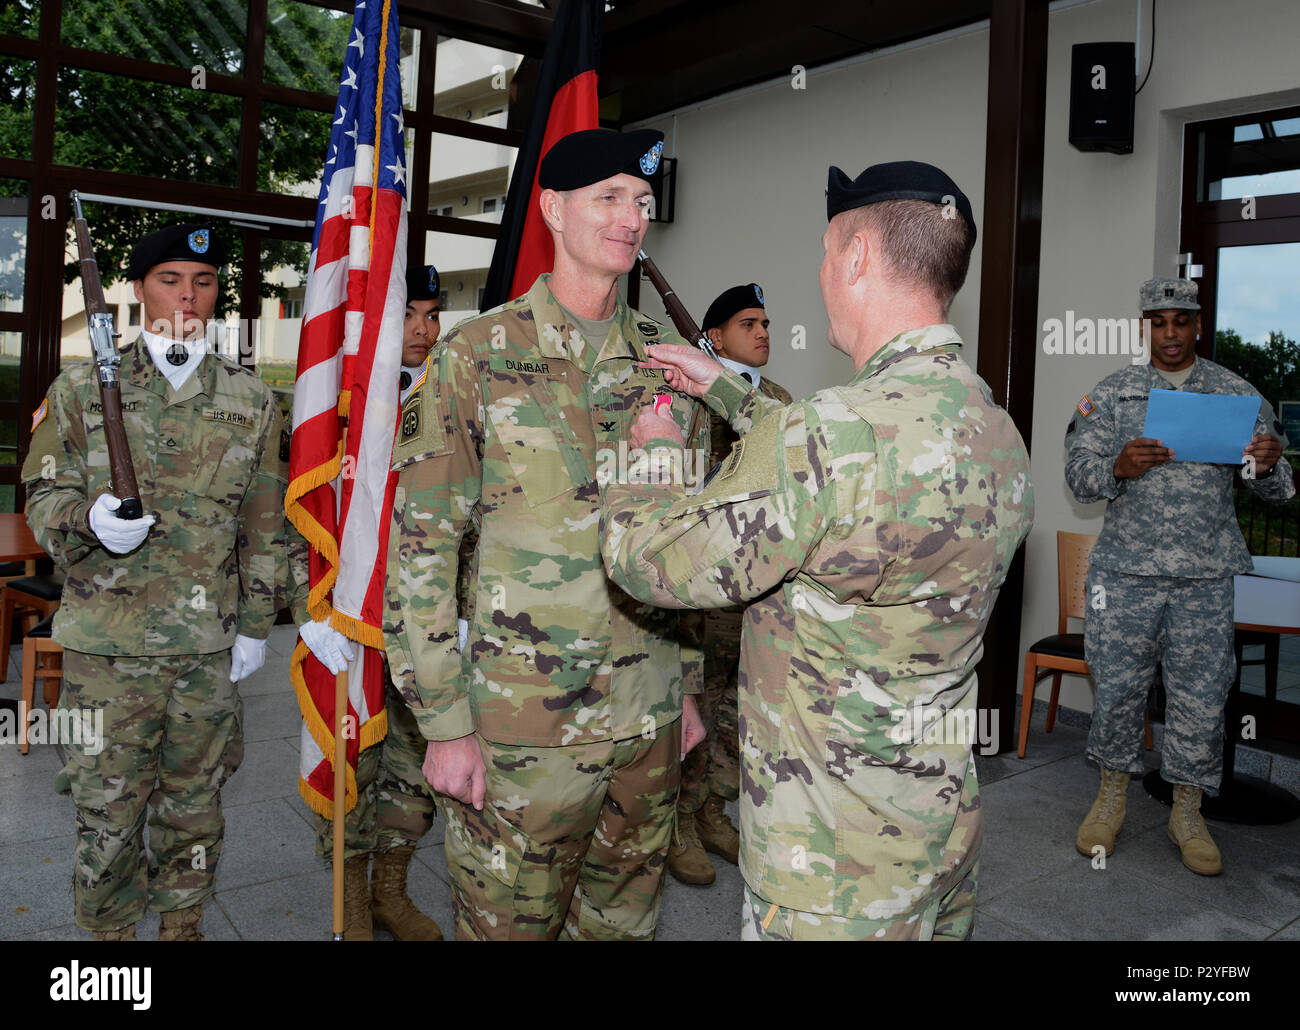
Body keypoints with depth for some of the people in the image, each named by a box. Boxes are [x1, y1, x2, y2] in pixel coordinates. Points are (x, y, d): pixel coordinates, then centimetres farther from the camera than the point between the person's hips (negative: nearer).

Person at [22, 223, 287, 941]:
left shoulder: (251, 400, 6)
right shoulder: (82, 389, 3)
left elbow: (264, 525, 9)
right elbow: (44, 499, 4)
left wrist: (256, 624, 7)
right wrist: (90, 521, -19)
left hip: (210, 645, 2)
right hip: (108, 642, -1)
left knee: (195, 802, 14)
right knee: (107, 812, 6)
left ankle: (183, 922, 34)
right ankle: (109, 930, 28)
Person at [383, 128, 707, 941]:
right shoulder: (476, 358, -8)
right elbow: (419, 546, -9)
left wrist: (689, 681, 12)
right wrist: (444, 723, -10)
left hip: (652, 721, 4)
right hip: (524, 722, -4)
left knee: (626, 920, 20)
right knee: (510, 924, 12)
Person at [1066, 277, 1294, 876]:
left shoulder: (1239, 395, 7)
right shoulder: (1112, 394, 5)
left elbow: (1276, 491, 7)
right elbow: (1078, 475, 0)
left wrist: (1267, 465, -17)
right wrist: (1119, 467, -21)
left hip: (1205, 578, 1)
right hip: (1126, 572, 0)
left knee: (1201, 696, 6)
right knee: (1116, 686, 5)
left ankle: (1187, 814, 23)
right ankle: (1112, 797, 24)